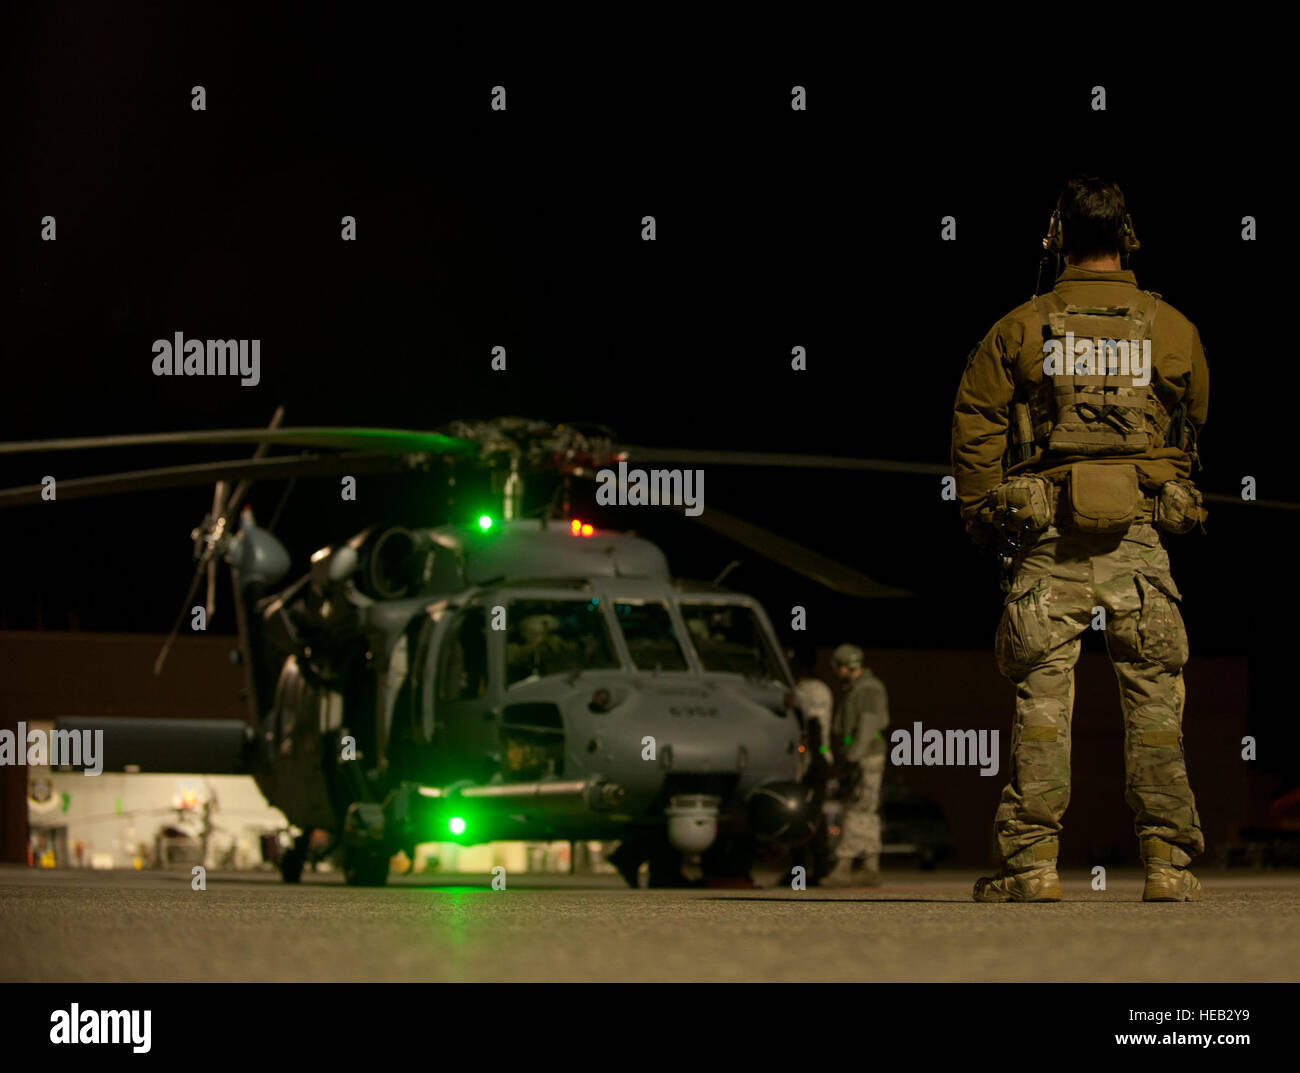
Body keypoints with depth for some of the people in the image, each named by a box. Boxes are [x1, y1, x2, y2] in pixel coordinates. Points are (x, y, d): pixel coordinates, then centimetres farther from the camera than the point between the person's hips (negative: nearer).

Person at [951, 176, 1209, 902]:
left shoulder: (1020, 331, 2)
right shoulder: (1172, 330, 5)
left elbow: (975, 432, 3)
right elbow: (1195, 427, 18)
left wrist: (985, 517, 12)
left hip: (1048, 541, 0)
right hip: (1140, 541, 0)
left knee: (1042, 698, 1)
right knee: (1154, 697, 5)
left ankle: (1034, 862, -3)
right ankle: (1167, 860, 3)